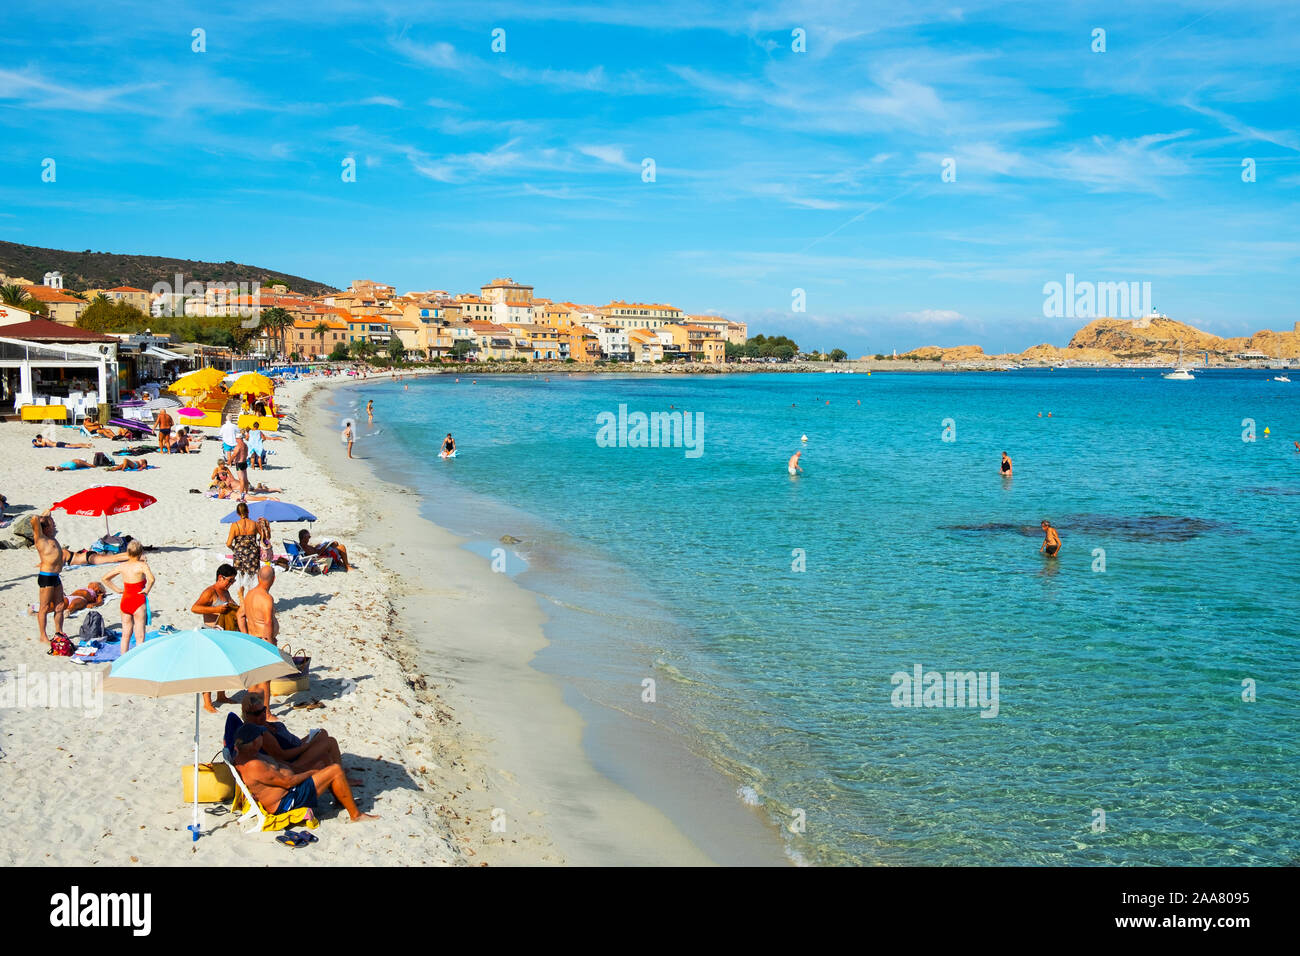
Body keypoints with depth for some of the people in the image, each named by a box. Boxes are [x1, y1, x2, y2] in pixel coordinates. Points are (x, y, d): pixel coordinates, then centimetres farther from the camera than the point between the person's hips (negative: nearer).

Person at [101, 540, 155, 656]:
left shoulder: (122, 566, 5)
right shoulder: (142, 565, -11)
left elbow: (105, 578, 13)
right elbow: (151, 579, -29)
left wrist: (117, 589, 11)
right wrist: (147, 590, -14)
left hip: (124, 602, 5)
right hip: (138, 602, -5)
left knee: (126, 634, 15)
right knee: (140, 636, 0)